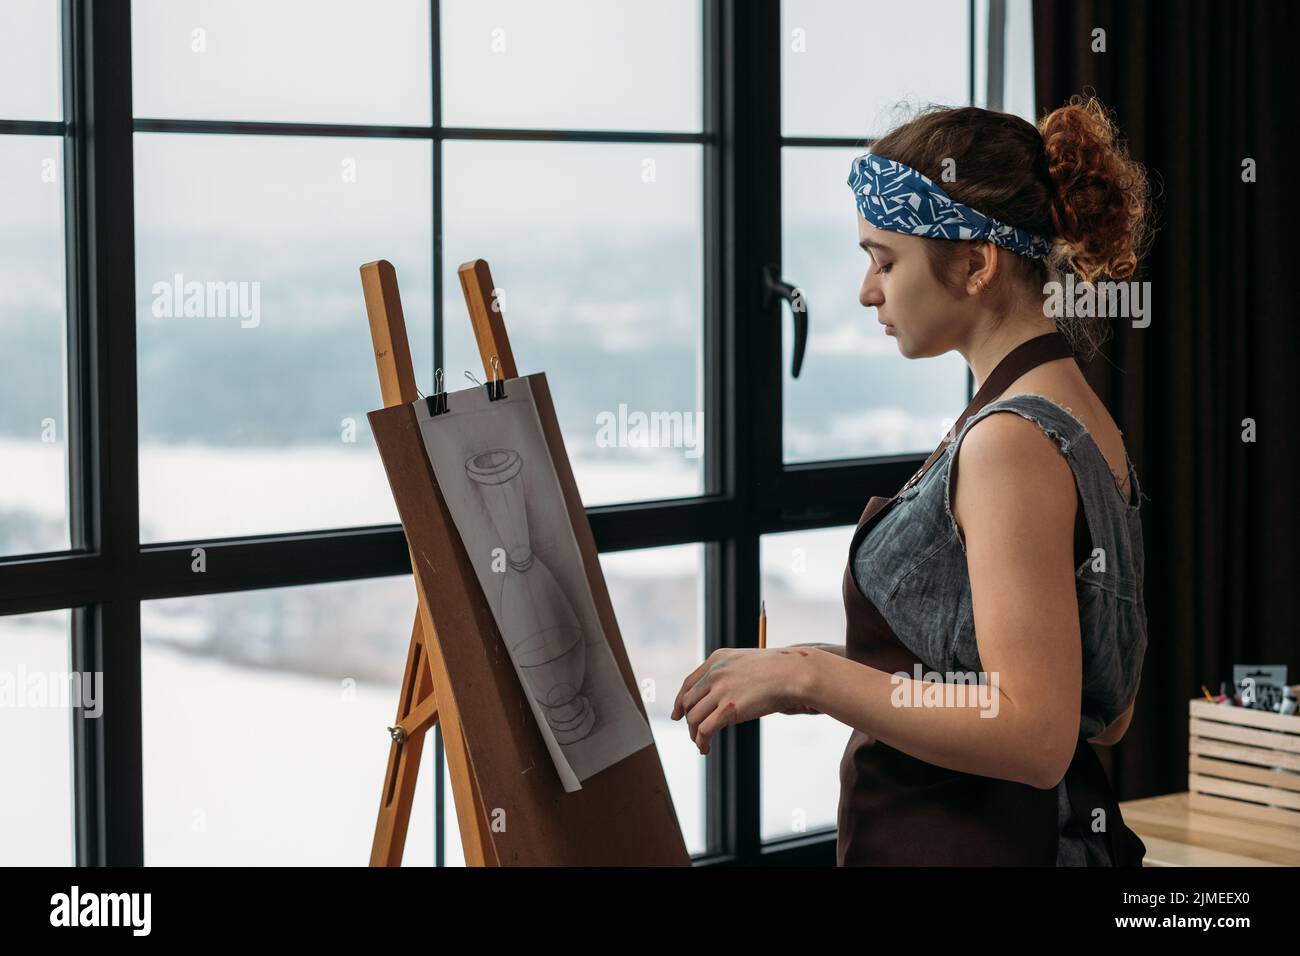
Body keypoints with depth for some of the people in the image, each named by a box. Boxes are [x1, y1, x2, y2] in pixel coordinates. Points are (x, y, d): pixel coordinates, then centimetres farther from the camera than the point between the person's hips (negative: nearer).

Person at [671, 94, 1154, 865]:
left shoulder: (1011, 441, -20)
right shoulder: (1078, 418, 8)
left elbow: (1033, 737, -25)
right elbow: (1108, 713, 12)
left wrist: (812, 678, -19)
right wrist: (850, 673, 12)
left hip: (959, 845, -9)